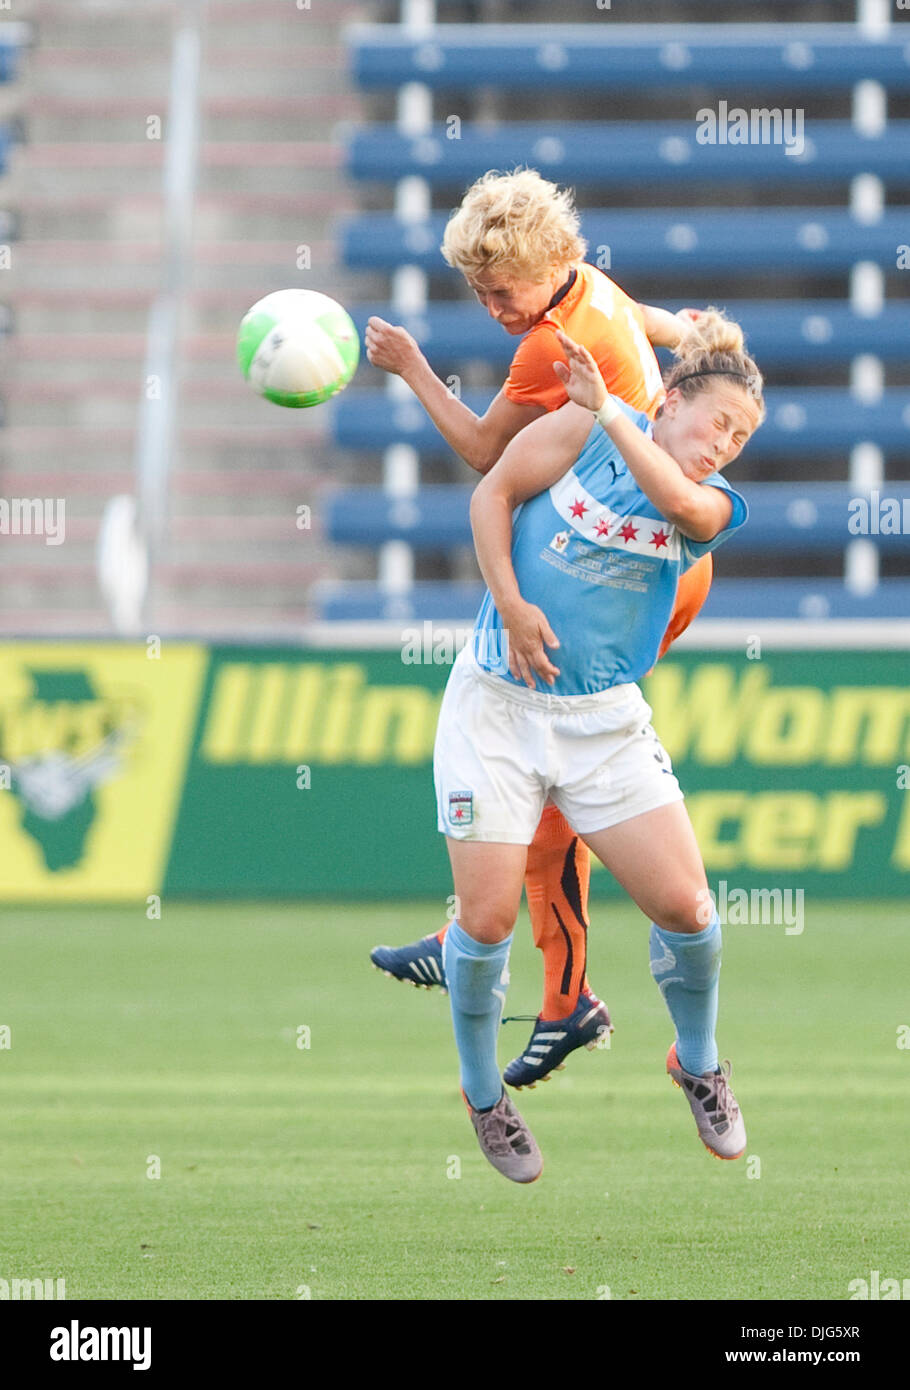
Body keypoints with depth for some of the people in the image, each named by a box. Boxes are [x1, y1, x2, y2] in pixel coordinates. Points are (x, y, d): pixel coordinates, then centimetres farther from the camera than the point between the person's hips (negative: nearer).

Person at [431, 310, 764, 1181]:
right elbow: (492, 494, 0)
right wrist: (511, 604, -11)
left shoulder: (716, 507, -2)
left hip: (604, 718, 2)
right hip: (497, 704, -2)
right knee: (486, 919, -6)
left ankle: (698, 1064, 21)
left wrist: (604, 406, -26)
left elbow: (677, 498, -24)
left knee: (684, 906, -7)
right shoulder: (581, 432, -5)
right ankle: (482, 1092, 19)